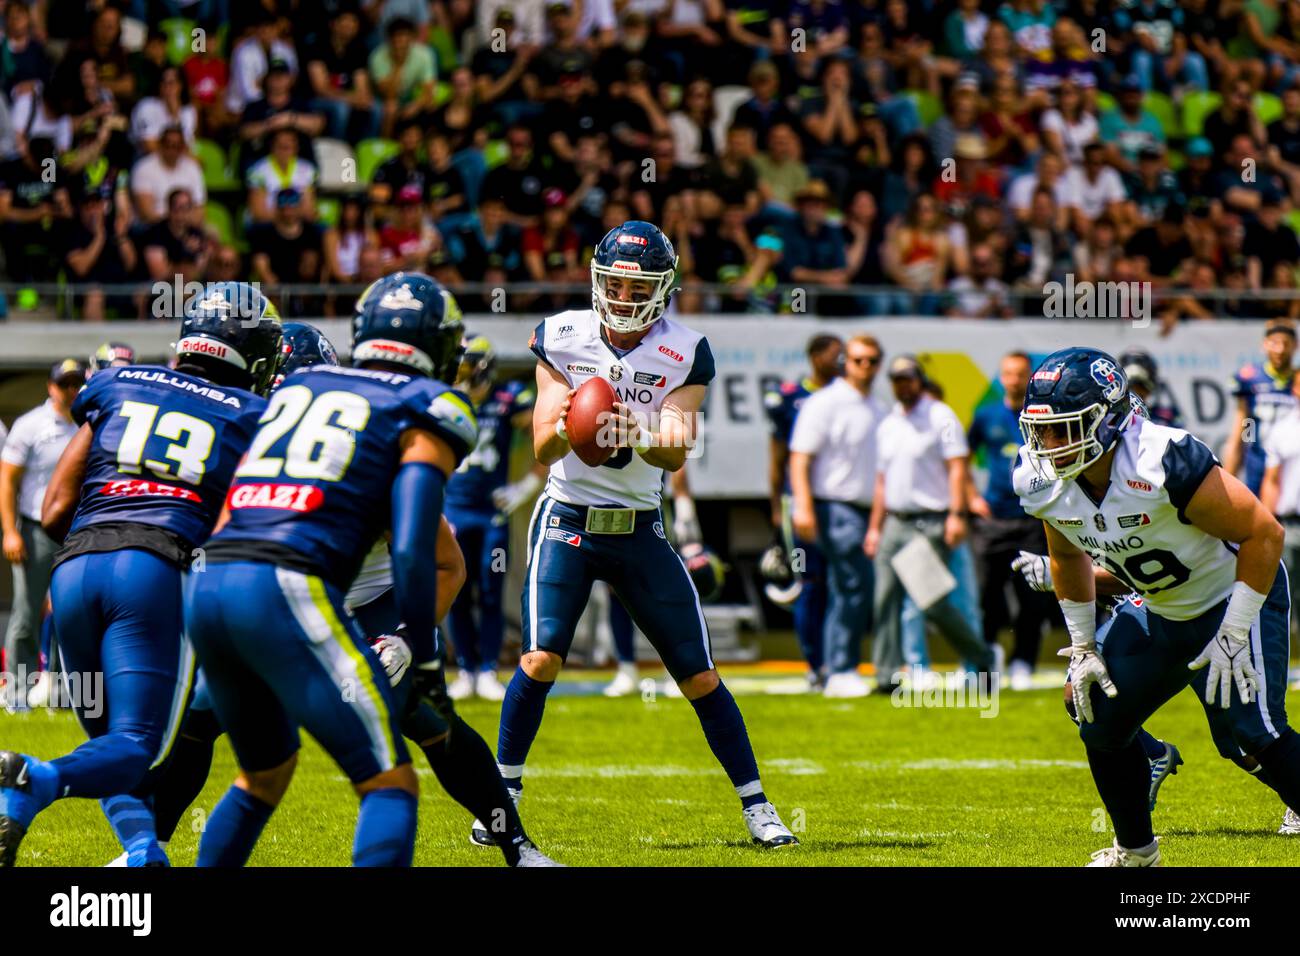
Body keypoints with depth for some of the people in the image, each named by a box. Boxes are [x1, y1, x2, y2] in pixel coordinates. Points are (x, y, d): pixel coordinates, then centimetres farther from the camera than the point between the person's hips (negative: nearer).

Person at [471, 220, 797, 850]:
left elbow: (675, 456, -17)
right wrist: (565, 429, -31)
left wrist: (639, 436, -38)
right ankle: (504, 794, -2)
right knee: (541, 660, -18)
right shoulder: (563, 338, -5)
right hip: (567, 519, -1)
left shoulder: (683, 354, -7)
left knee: (700, 677, 1)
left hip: (639, 530, 1)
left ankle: (755, 806, 13)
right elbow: (542, 448, -8)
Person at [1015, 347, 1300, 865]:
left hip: (1237, 596, -7)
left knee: (1255, 730, -22)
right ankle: (1135, 851, 26)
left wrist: (1233, 637, -24)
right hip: (1166, 617, 7)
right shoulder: (1046, 485, -13)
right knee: (1102, 718, 5)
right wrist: (1082, 647, 9)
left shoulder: (1164, 464, -35)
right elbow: (1069, 559, 12)